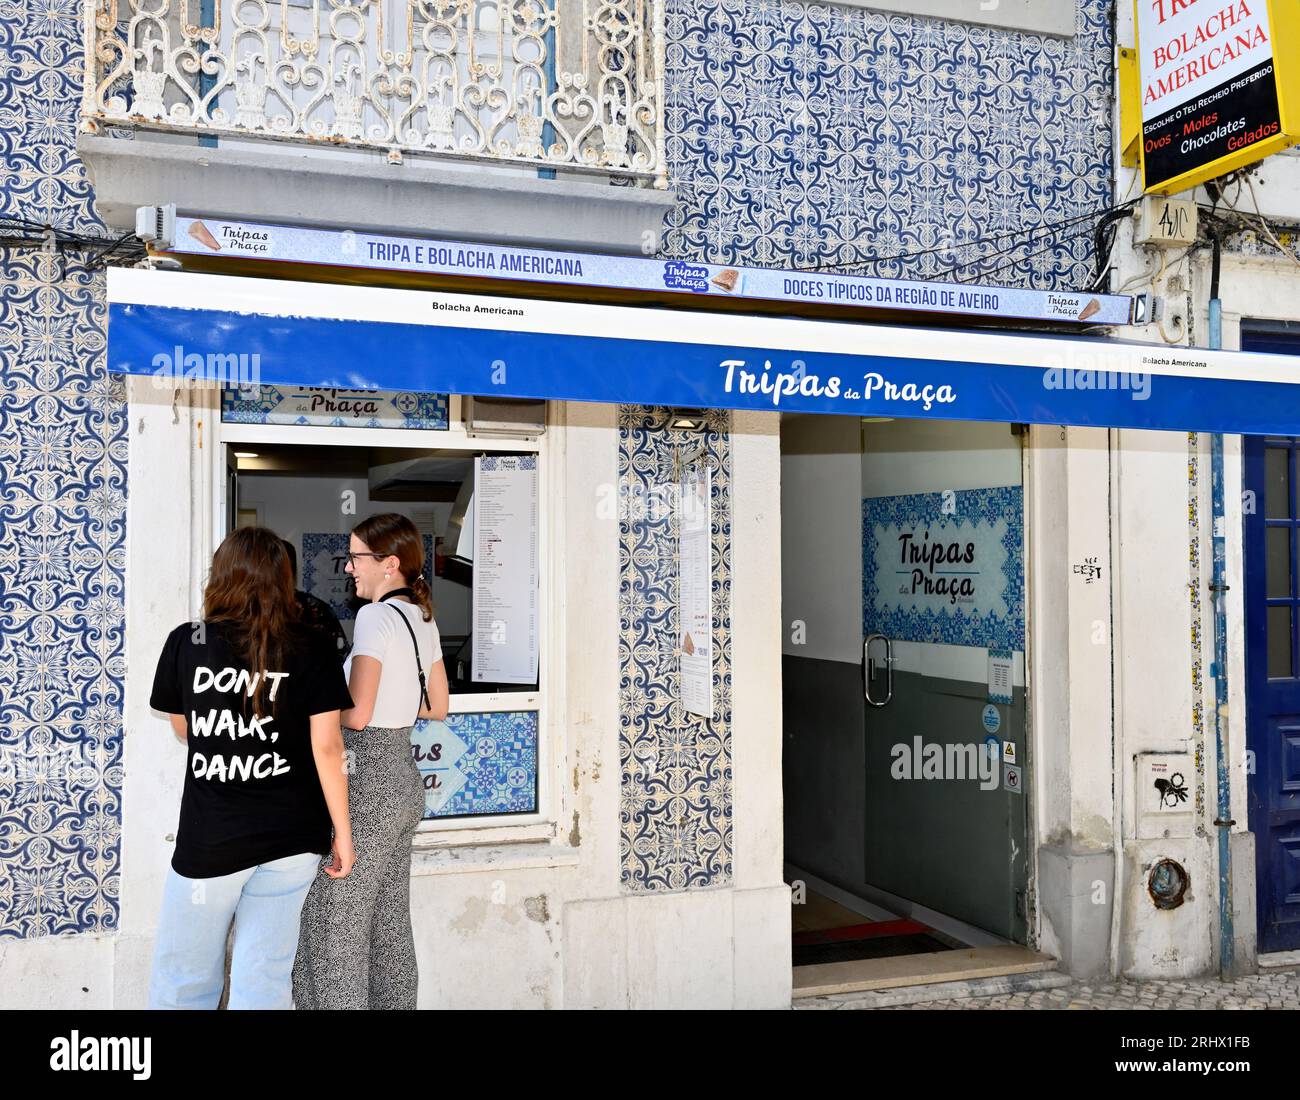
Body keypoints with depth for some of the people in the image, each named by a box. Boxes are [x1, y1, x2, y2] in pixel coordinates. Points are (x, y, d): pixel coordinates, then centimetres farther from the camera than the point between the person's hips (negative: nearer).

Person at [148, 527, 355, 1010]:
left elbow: (183, 730, 12)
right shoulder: (309, 650, -5)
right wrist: (342, 833, 0)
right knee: (265, 978, 10)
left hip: (209, 842, -1)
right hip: (291, 841, 1)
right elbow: (328, 747, -7)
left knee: (185, 978, 16)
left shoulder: (185, 643, -3)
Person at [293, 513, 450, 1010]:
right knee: (391, 921, 17)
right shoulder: (423, 618, 9)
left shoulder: (376, 616, -16)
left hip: (367, 786, -9)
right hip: (405, 778, 9)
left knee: (337, 929, 2)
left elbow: (357, 714, -22)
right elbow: (437, 707, 16)